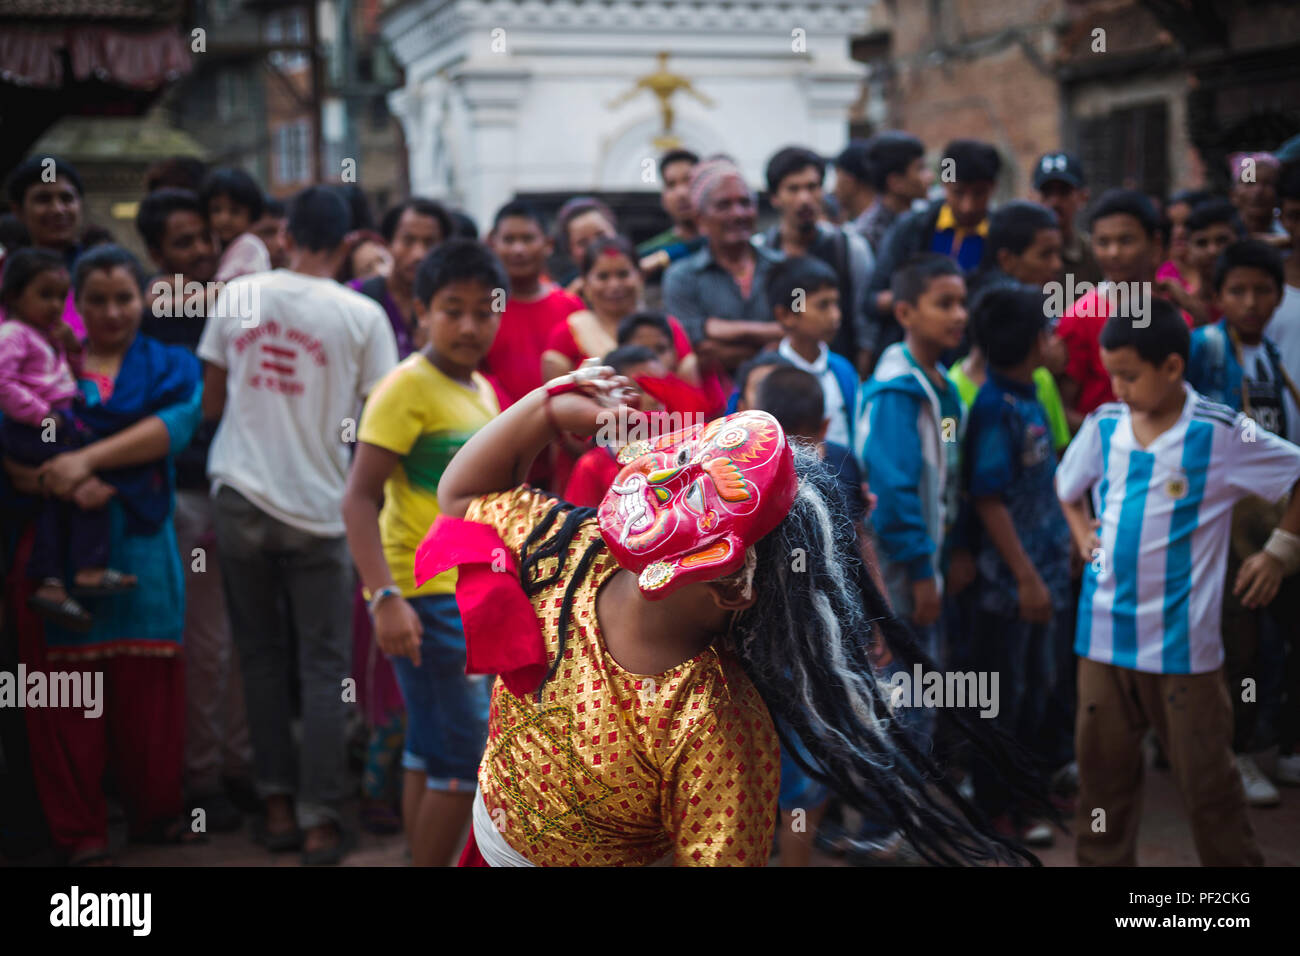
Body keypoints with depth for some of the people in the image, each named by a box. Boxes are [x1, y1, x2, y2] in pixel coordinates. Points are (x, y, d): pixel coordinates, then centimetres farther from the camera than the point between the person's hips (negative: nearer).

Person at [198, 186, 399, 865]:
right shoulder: (361, 315, -6)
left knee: (260, 654, 13)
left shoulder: (236, 295, 1)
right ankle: (319, 820, 3)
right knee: (323, 665, 4)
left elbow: (210, 404, 7)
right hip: (317, 506, -2)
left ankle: (276, 805, 15)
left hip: (239, 497, 3)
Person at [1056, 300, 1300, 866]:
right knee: (1102, 769, 13)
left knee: (1205, 777, 7)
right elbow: (1068, 486, 22)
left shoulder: (1221, 435, -12)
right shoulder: (1102, 426, 2)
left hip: (1181, 640, -4)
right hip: (1104, 631, 4)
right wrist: (1083, 533, 7)